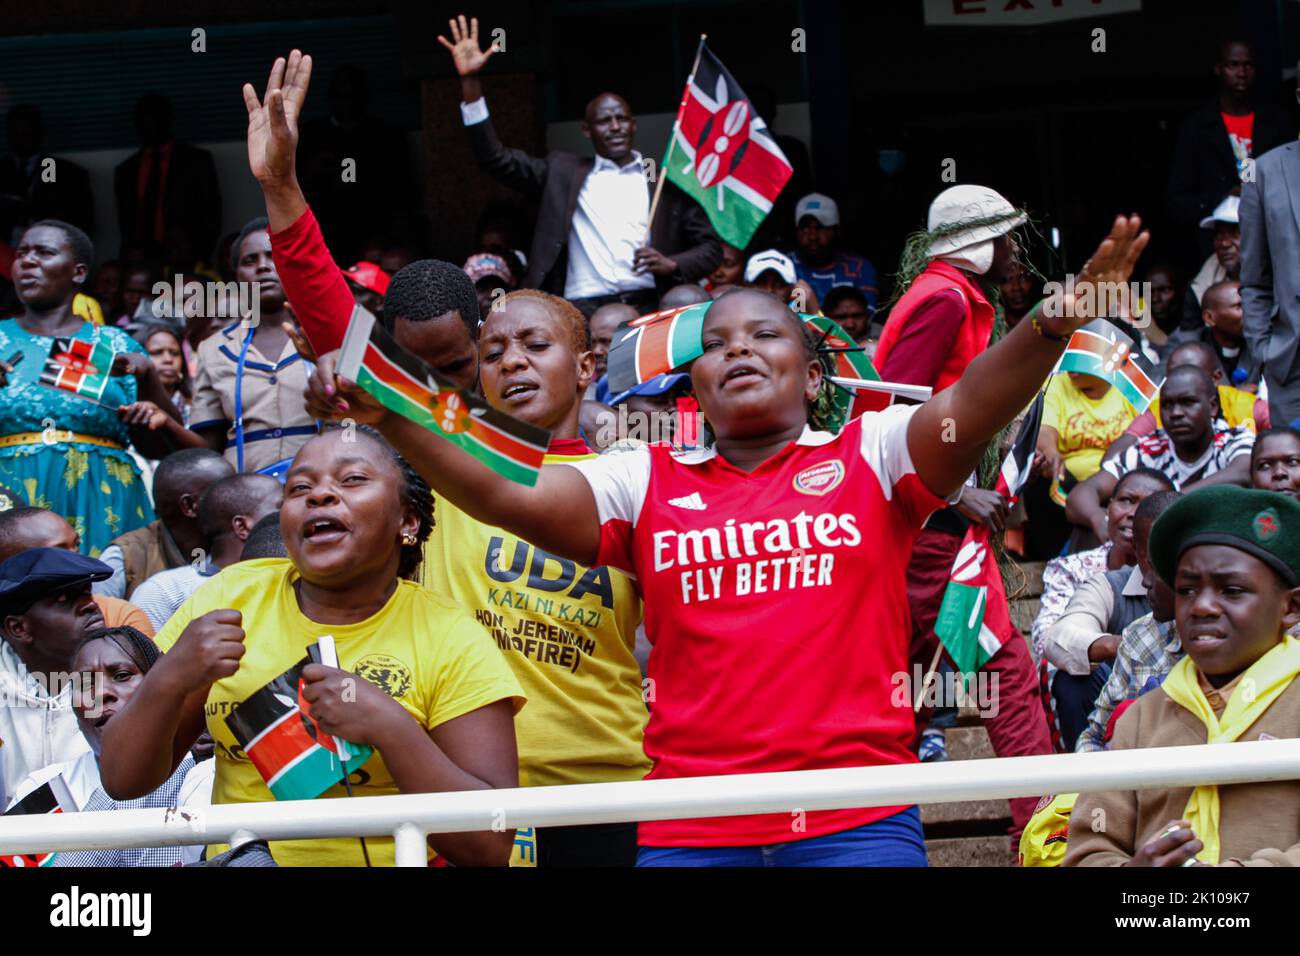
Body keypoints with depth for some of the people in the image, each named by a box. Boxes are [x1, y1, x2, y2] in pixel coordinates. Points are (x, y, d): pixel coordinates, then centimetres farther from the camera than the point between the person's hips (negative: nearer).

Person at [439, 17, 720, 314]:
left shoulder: (666, 184, 16)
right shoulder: (564, 173, 19)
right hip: (582, 311, 0)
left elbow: (710, 246, 18)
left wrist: (672, 264, -5)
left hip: (648, 308, 0)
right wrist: (470, 82, 6)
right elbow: (495, 158, 15)